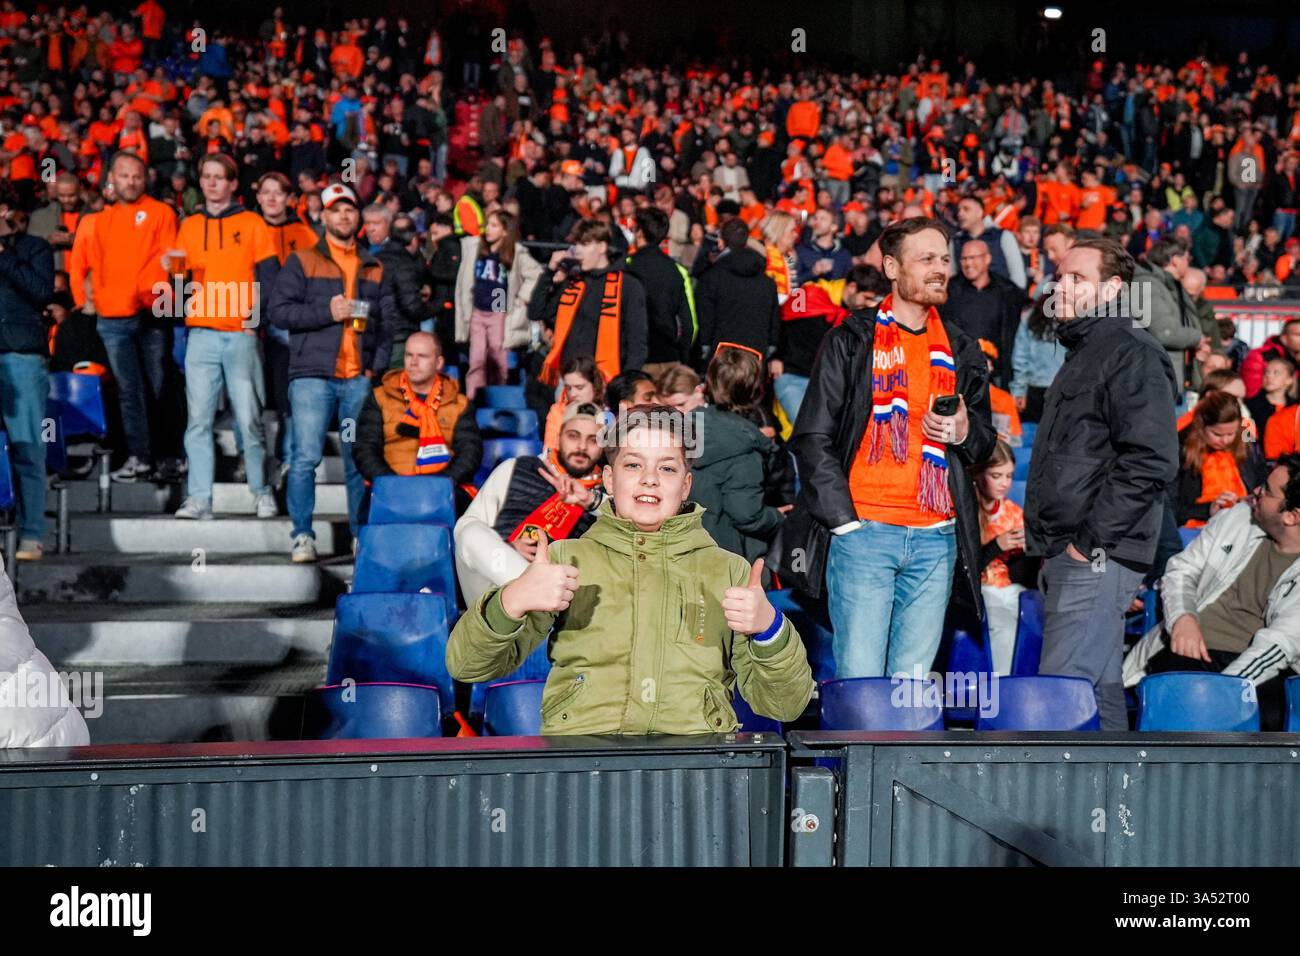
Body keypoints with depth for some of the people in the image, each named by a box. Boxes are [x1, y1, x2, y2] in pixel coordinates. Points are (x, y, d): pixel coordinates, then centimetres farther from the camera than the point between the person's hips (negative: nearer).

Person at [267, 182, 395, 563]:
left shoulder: (374, 269, 17)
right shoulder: (302, 261, 8)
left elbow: (387, 322, 16)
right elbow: (278, 310, -2)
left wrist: (377, 366, 3)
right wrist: (326, 311, -11)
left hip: (359, 378, 3)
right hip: (312, 375, -3)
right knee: (306, 457, -8)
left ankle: (362, 534, 12)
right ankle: (303, 535, -2)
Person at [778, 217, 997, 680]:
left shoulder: (961, 352, 16)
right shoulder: (851, 340, 3)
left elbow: (985, 441, 23)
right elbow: (813, 438, -1)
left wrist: (966, 432, -2)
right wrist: (843, 520, -10)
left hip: (936, 537, 4)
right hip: (864, 530, -4)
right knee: (859, 683, -6)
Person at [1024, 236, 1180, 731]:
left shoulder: (1133, 353, -10)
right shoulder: (1082, 355, 22)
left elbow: (1151, 461, -20)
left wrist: (1090, 541, -19)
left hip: (1098, 557, -10)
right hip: (1069, 558, 10)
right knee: (1099, 694, 12)